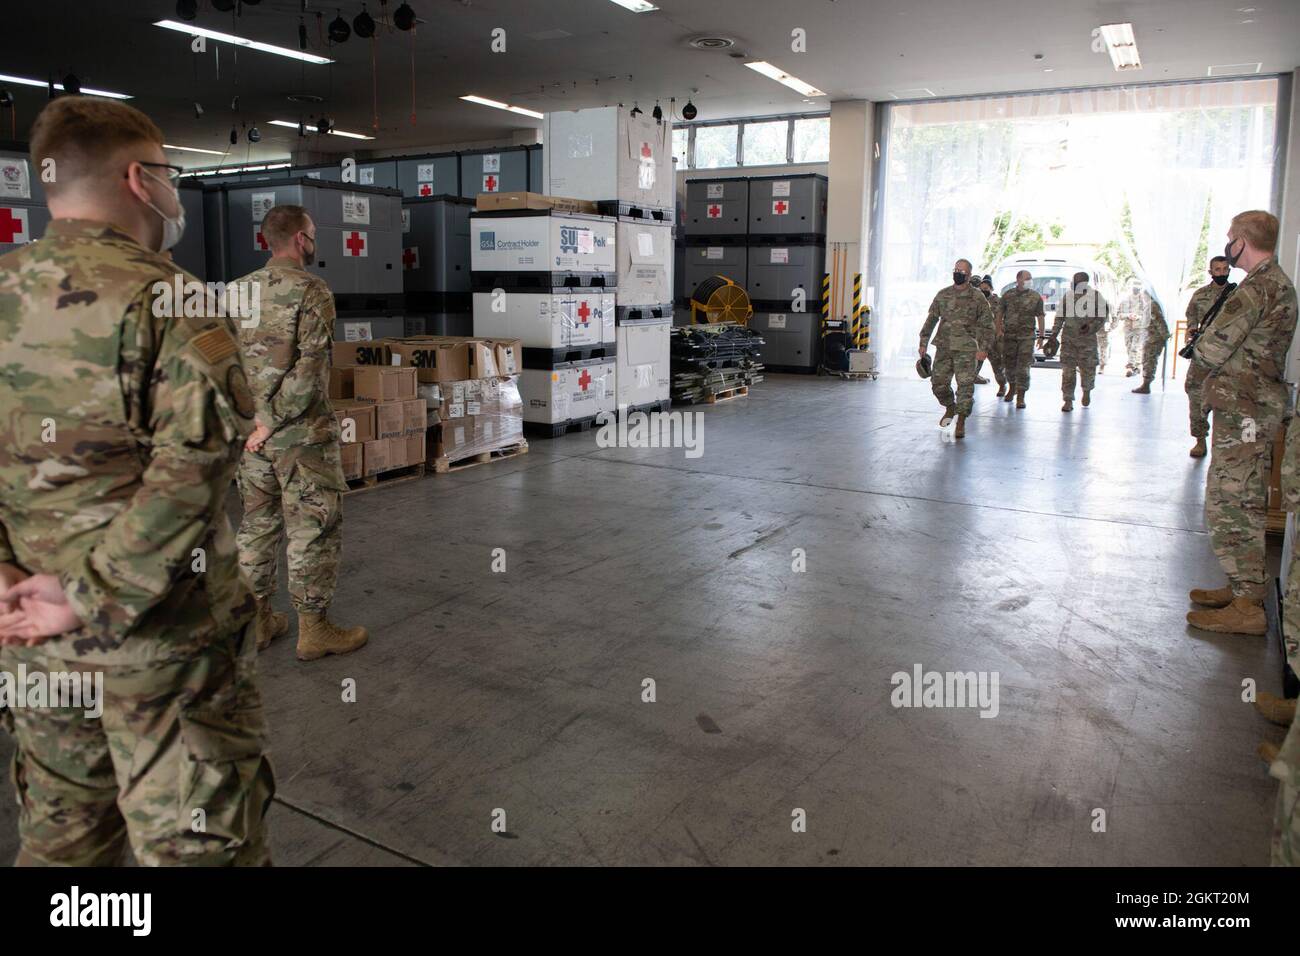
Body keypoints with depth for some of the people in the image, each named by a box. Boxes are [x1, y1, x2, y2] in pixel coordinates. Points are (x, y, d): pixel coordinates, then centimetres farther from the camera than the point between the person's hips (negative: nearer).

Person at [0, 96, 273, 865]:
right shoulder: (168, 299, -15)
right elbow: (194, 463, -25)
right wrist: (94, 597, -18)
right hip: (161, 639, -6)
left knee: (62, 834, 24)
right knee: (198, 841, 6)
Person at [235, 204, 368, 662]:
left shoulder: (240, 290, 10)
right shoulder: (311, 289, -12)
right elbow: (310, 367, -20)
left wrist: (248, 417, 12)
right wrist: (273, 421, -16)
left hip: (250, 430, 7)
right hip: (302, 434, -7)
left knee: (257, 523, 15)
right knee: (314, 529, 2)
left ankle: (256, 621, 25)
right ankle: (313, 629, 9)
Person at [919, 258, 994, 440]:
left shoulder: (978, 298, 0)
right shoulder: (942, 295, 9)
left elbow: (987, 325, 1)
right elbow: (931, 319, 14)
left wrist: (984, 348, -8)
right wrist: (924, 343, 9)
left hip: (966, 349, -3)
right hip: (944, 347, 3)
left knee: (965, 385, -6)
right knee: (938, 382, 4)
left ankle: (961, 423, 3)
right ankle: (950, 408, 31)